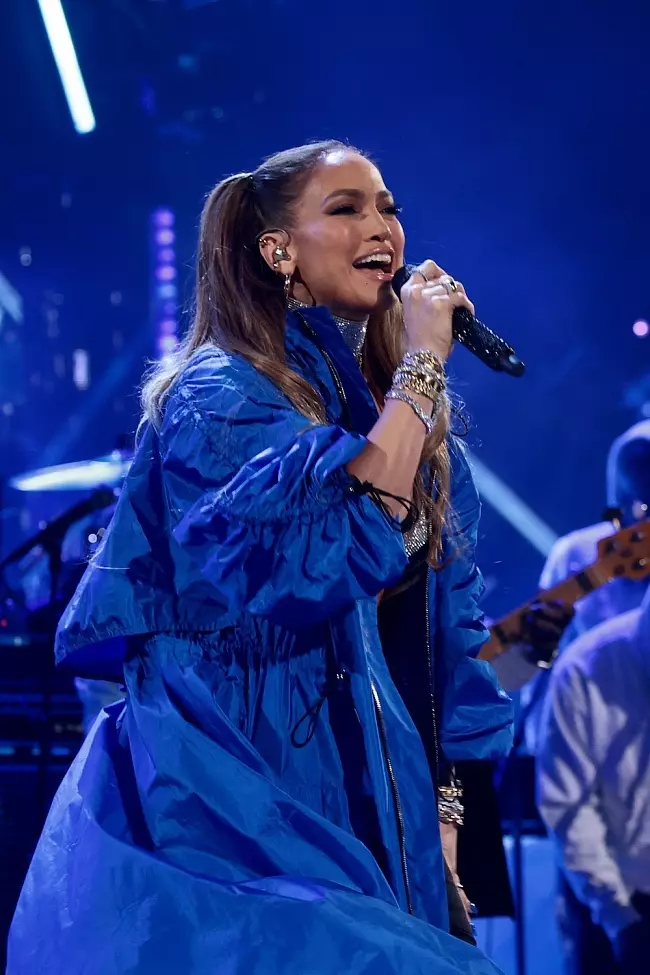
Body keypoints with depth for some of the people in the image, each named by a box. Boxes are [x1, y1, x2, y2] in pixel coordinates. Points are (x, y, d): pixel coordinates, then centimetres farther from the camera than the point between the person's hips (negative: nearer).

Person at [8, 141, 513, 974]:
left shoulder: (408, 413, 12)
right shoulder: (221, 393, -10)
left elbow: (444, 636, 15)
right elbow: (334, 549, -27)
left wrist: (439, 806, 9)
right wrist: (420, 370, -19)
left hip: (364, 804, 7)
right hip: (229, 805, -7)